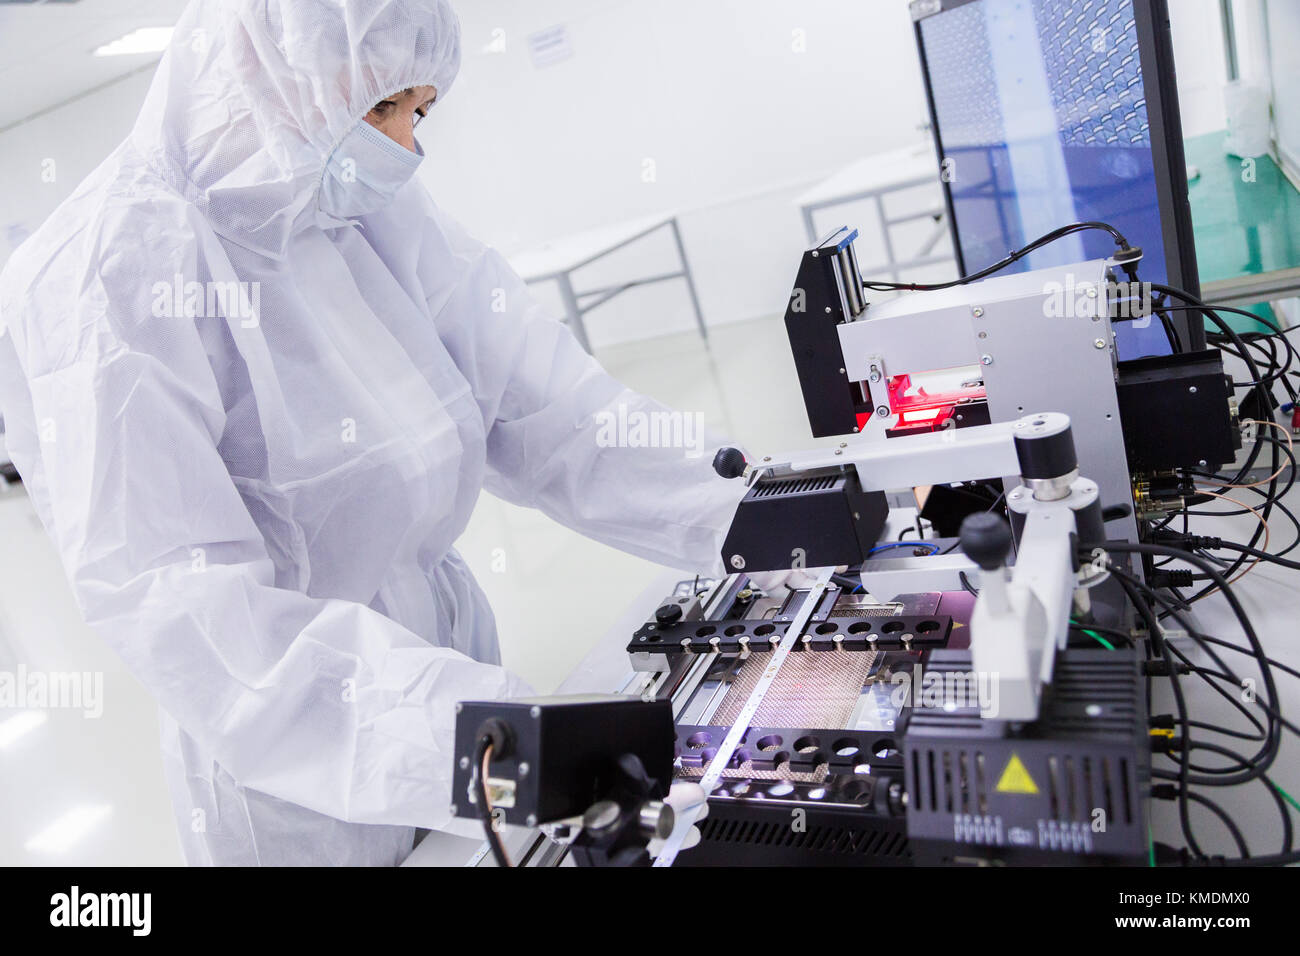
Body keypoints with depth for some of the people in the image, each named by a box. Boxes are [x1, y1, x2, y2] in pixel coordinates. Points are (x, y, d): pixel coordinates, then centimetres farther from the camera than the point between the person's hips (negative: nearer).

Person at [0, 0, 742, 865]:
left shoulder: (379, 219, -1)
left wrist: (728, 516, -20)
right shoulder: (112, 273, -20)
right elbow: (179, 592, -28)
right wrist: (454, 733, -40)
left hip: (449, 651, 6)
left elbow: (535, 399, -9)